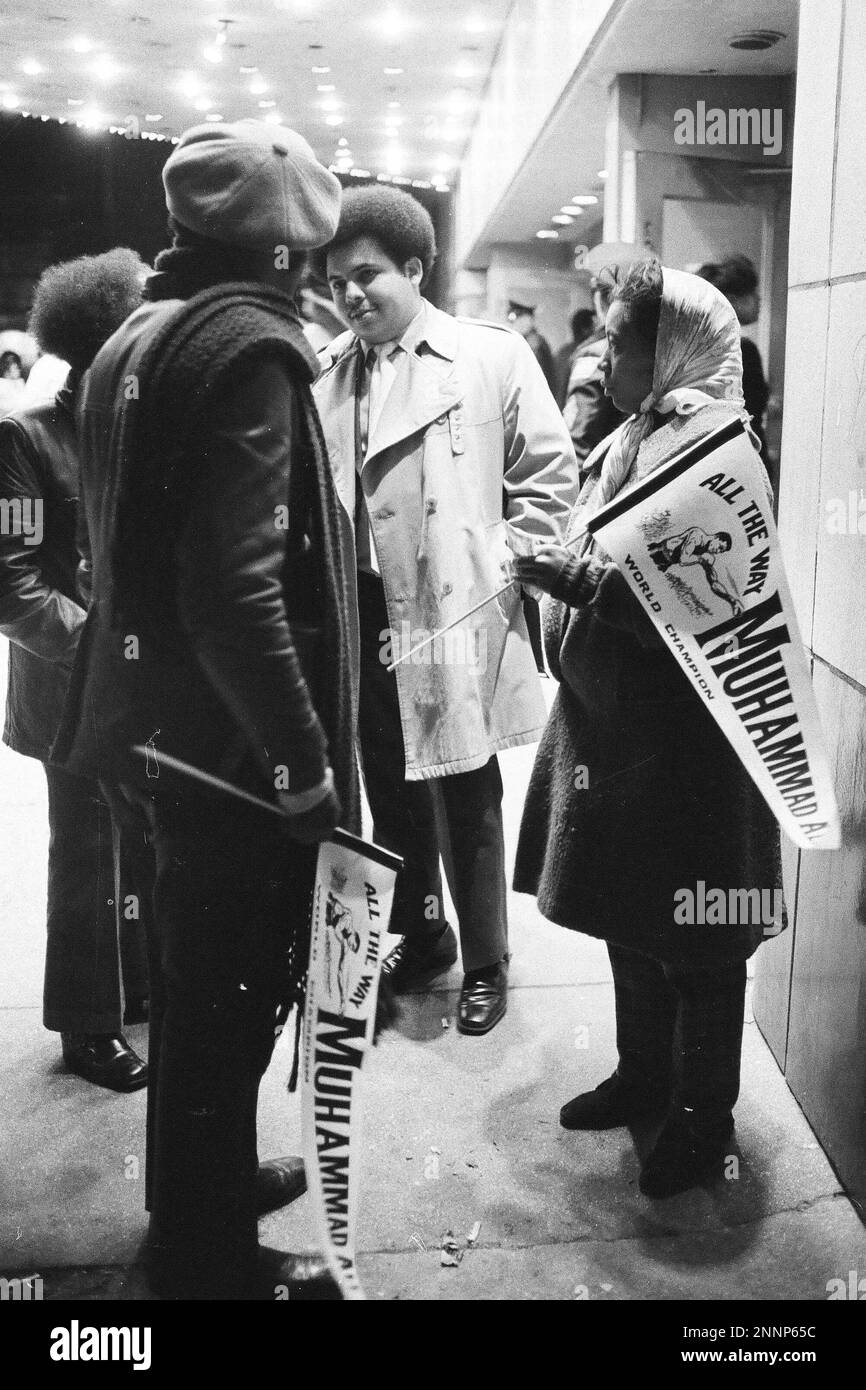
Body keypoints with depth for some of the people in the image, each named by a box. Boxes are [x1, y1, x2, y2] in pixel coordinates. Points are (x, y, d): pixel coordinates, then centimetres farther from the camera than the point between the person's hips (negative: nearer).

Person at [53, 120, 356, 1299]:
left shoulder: (138, 337, 10)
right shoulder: (247, 343, -17)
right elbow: (237, 585, -26)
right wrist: (304, 754, -19)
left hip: (157, 719, 9)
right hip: (235, 738, -9)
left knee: (195, 971, 23)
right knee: (233, 990, 6)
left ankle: (202, 1185, 44)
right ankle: (210, 1257, 25)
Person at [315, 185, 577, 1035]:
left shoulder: (491, 356, -2)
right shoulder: (324, 373, 8)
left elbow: (549, 475, 0)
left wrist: (500, 569, -7)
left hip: (454, 617, -4)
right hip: (360, 615, 4)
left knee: (466, 803, 6)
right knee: (389, 795, 16)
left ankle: (484, 963, 25)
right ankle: (419, 938, 36)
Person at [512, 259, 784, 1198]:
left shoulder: (714, 444, -17)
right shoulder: (631, 437, 10)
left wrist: (586, 581, -24)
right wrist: (559, 571, 2)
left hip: (682, 737, -9)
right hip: (612, 719, 9)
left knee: (693, 941, 8)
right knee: (628, 919, 20)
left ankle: (704, 1114, 27)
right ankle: (644, 1076, 40)